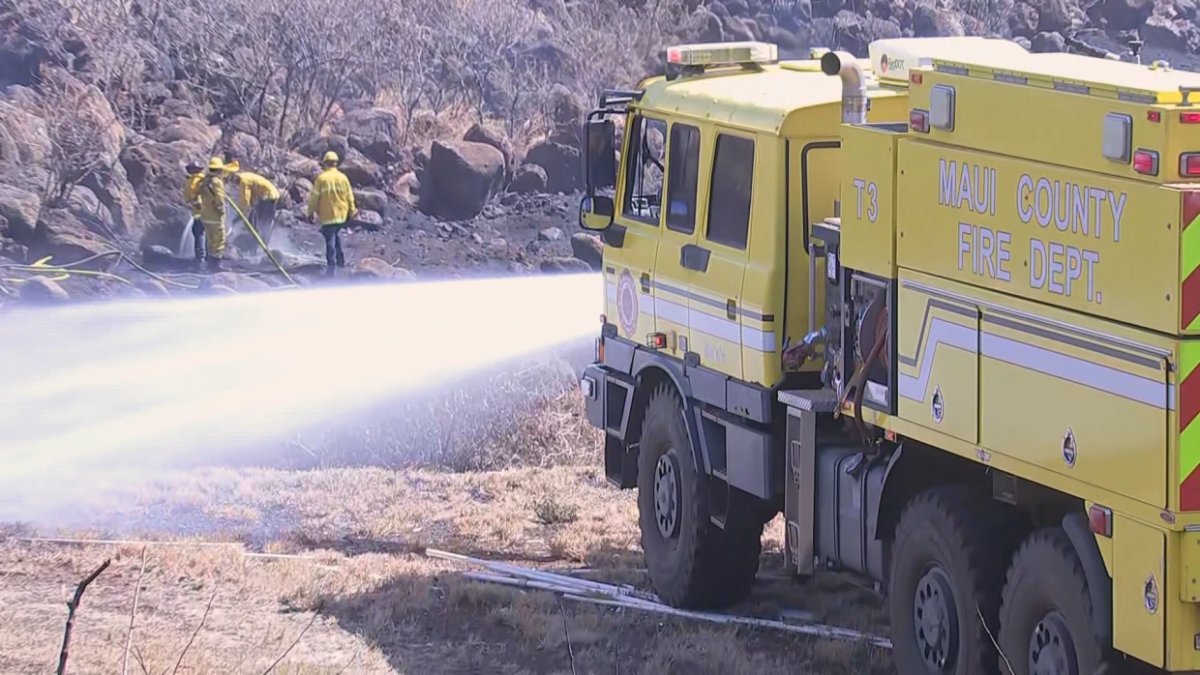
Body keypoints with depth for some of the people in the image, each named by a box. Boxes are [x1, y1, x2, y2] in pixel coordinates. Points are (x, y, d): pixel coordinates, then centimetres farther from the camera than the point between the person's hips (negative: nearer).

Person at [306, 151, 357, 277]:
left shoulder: (321, 178, -12)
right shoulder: (343, 178, 0)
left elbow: (314, 196, -8)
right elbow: (349, 196, 7)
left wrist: (311, 211, 4)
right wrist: (351, 210, 20)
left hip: (327, 215, -4)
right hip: (341, 214, 4)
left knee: (330, 239, -2)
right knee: (337, 235, 24)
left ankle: (330, 266, -5)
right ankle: (340, 260, 28)